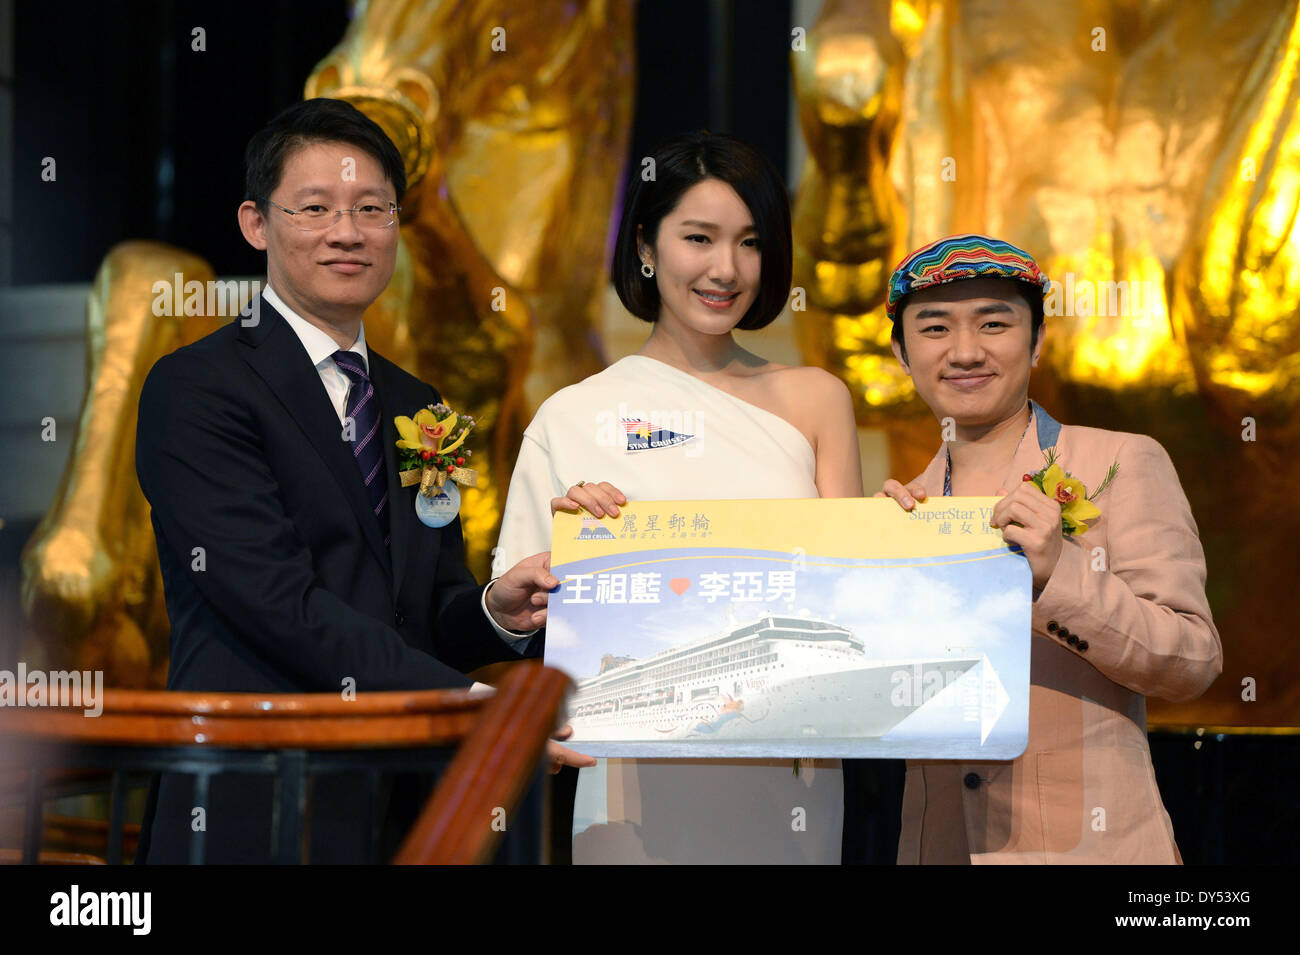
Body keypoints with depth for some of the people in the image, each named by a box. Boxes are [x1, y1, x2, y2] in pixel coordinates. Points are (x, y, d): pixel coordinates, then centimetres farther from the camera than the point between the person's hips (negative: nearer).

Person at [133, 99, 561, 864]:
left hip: (401, 812, 6)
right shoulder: (196, 387, -6)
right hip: (254, 818, -6)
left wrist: (496, 614, -8)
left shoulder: (415, 407, 18)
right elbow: (279, 602, -17)